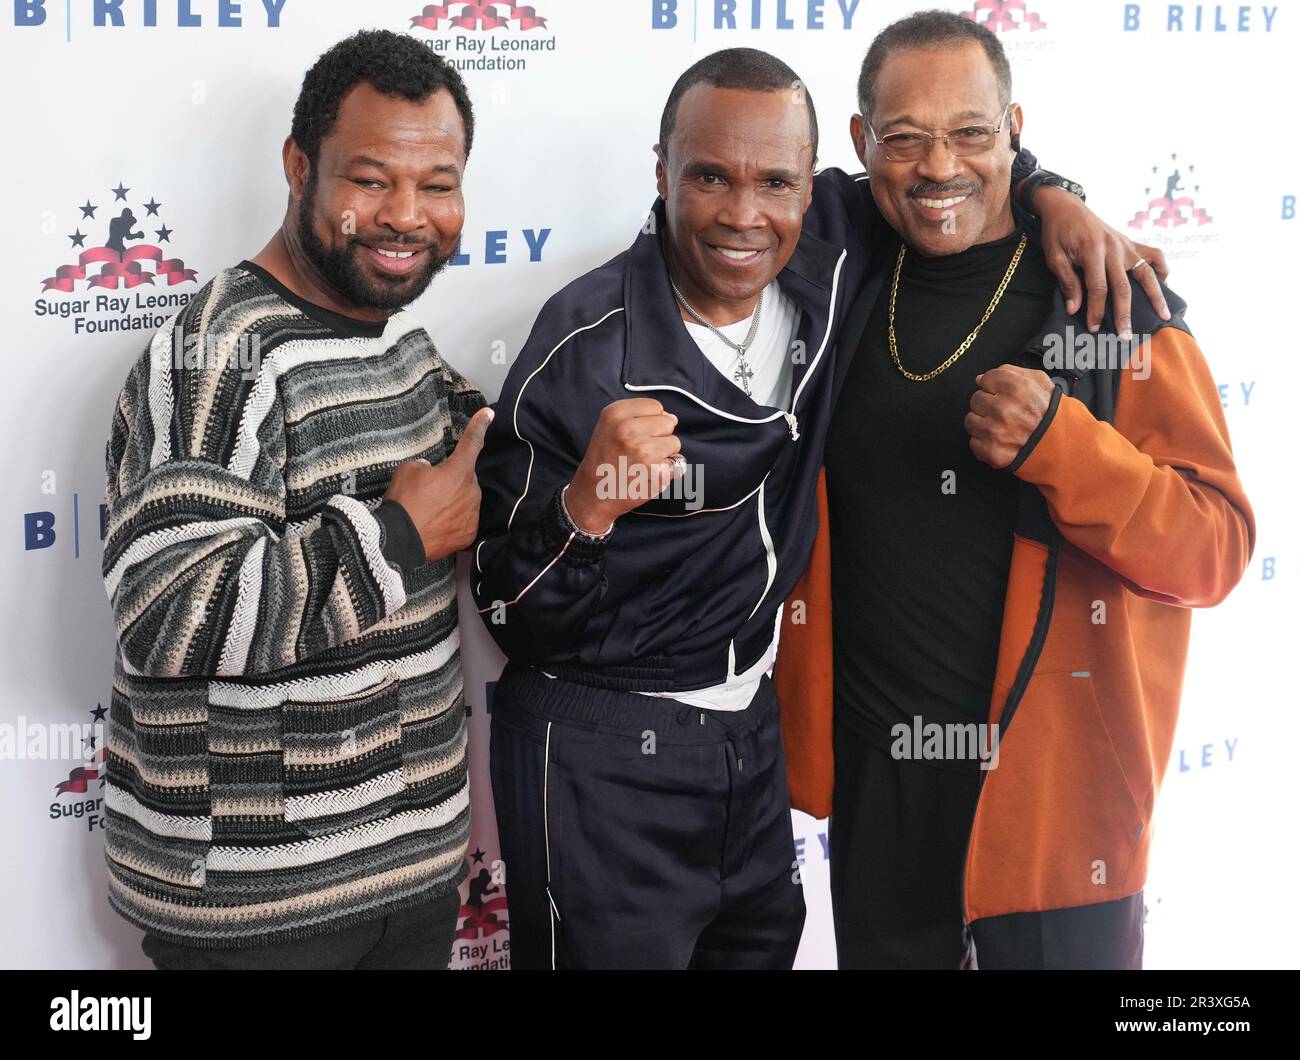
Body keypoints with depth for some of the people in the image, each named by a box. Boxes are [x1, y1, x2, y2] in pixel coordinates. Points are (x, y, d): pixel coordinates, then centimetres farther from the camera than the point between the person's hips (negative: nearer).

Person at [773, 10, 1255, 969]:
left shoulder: (1112, 305, -8)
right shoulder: (841, 299, 4)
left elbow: (1216, 548, -11)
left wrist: (1059, 443, -26)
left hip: (1050, 781, -3)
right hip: (874, 772, 4)